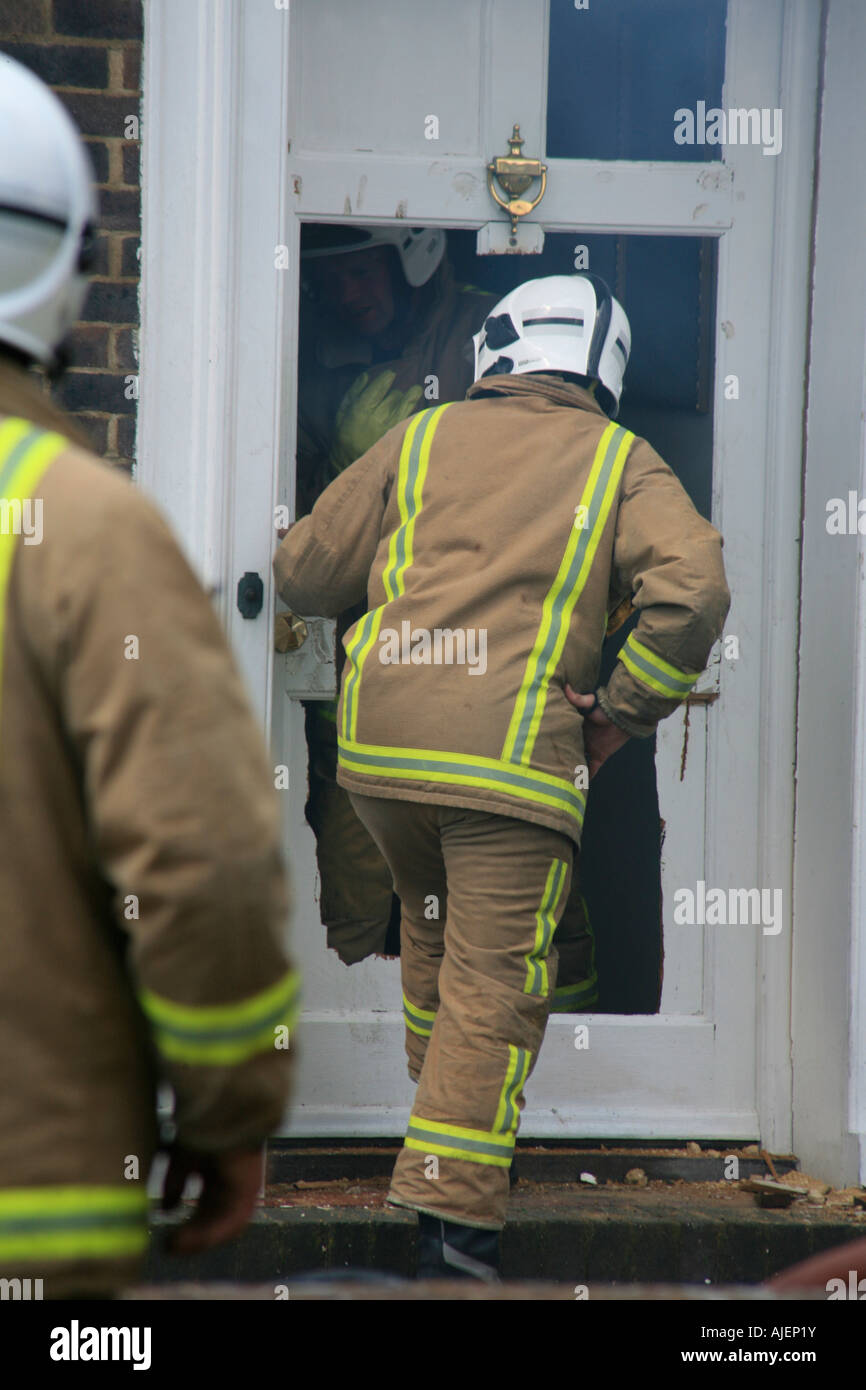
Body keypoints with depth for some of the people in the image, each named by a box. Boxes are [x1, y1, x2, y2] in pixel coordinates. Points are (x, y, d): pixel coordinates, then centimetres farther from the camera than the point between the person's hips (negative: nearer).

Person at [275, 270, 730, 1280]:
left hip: (377, 739, 4)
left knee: (433, 923, 28)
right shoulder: (622, 465, 9)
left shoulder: (420, 440, 16)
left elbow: (303, 572, 18)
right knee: (495, 979, -3)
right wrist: (622, 711, 2)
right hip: (513, 745, -4)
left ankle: (447, 1101, 39)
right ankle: (452, 1207, -10)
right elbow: (692, 590, -8)